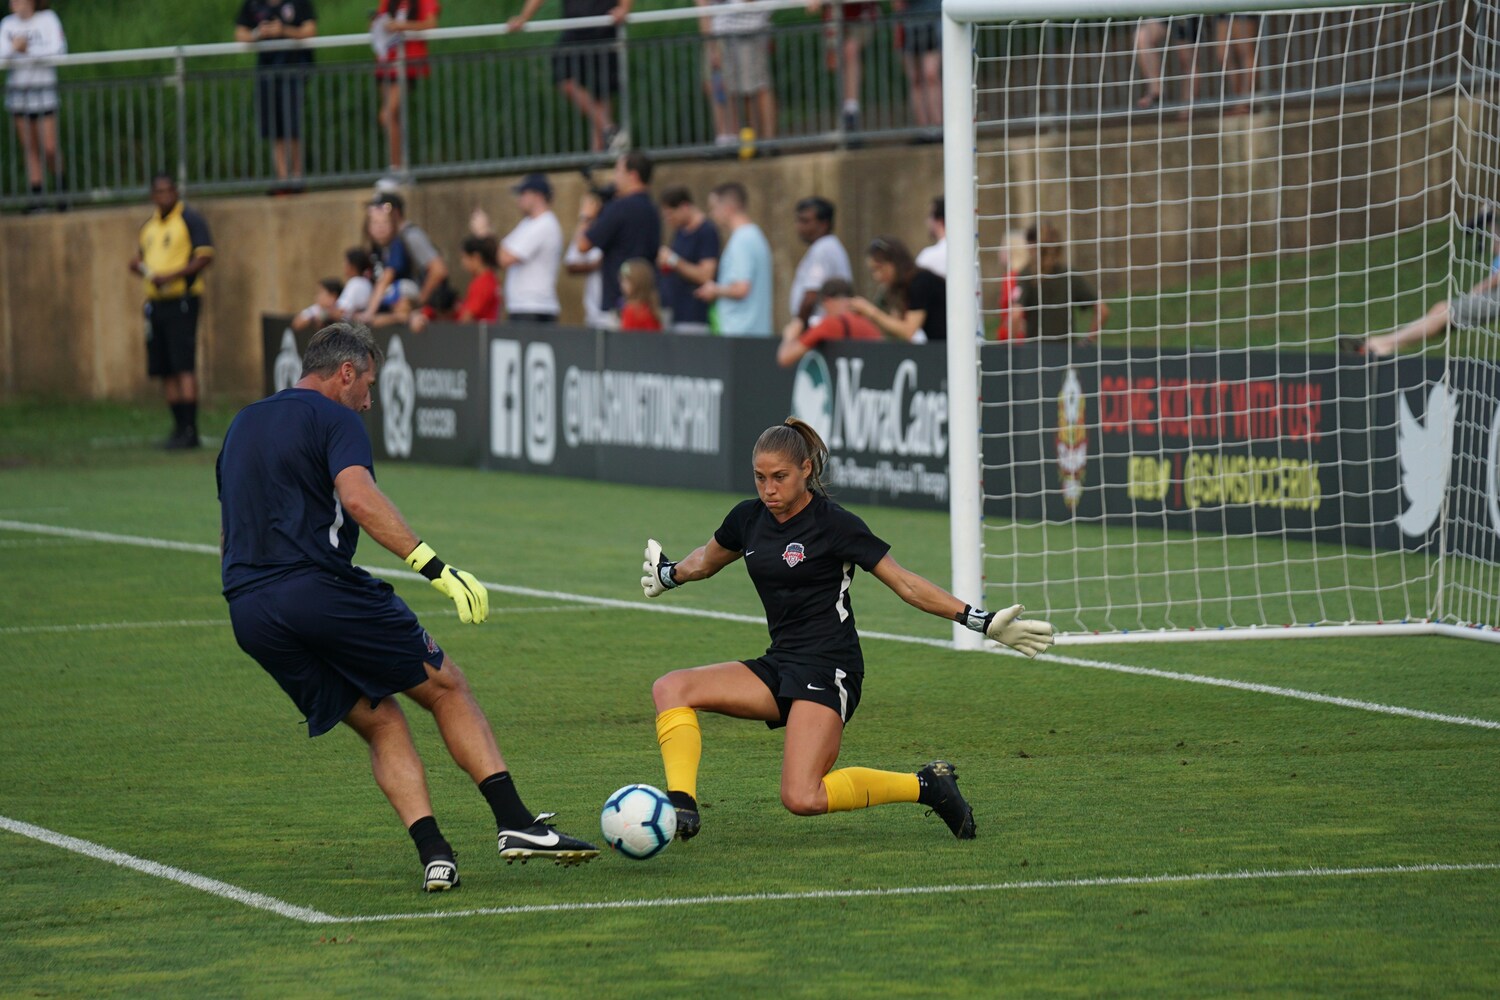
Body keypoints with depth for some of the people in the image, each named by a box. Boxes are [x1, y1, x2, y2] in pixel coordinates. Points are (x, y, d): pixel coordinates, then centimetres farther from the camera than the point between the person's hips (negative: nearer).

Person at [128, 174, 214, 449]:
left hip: (181, 299, -8)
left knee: (184, 366, -13)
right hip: (155, 301, 8)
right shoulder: (149, 226, 17)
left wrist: (172, 276, -20)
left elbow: (205, 257, -13)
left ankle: (190, 430, -15)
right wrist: (137, 265, 5)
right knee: (165, 370, 7)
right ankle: (179, 429, 13)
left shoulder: (190, 220, -5)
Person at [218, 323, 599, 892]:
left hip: (247, 613, 7)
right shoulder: (332, 418, -1)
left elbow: (228, 538, 26)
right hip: (321, 587, -7)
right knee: (446, 688, 9)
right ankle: (515, 823, 0)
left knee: (381, 724, 14)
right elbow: (358, 499, -19)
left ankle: (433, 854, -2)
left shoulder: (240, 428, 23)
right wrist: (433, 565, -24)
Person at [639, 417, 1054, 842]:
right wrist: (667, 574, 51)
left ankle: (925, 786, -5)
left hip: (828, 670, -7)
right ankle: (682, 806, -21)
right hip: (778, 664, 7)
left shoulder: (833, 524, -11)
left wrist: (984, 622, -12)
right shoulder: (748, 519, 7)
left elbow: (906, 584, -7)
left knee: (803, 799, -24)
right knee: (670, 688, -12)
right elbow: (706, 560, 32)